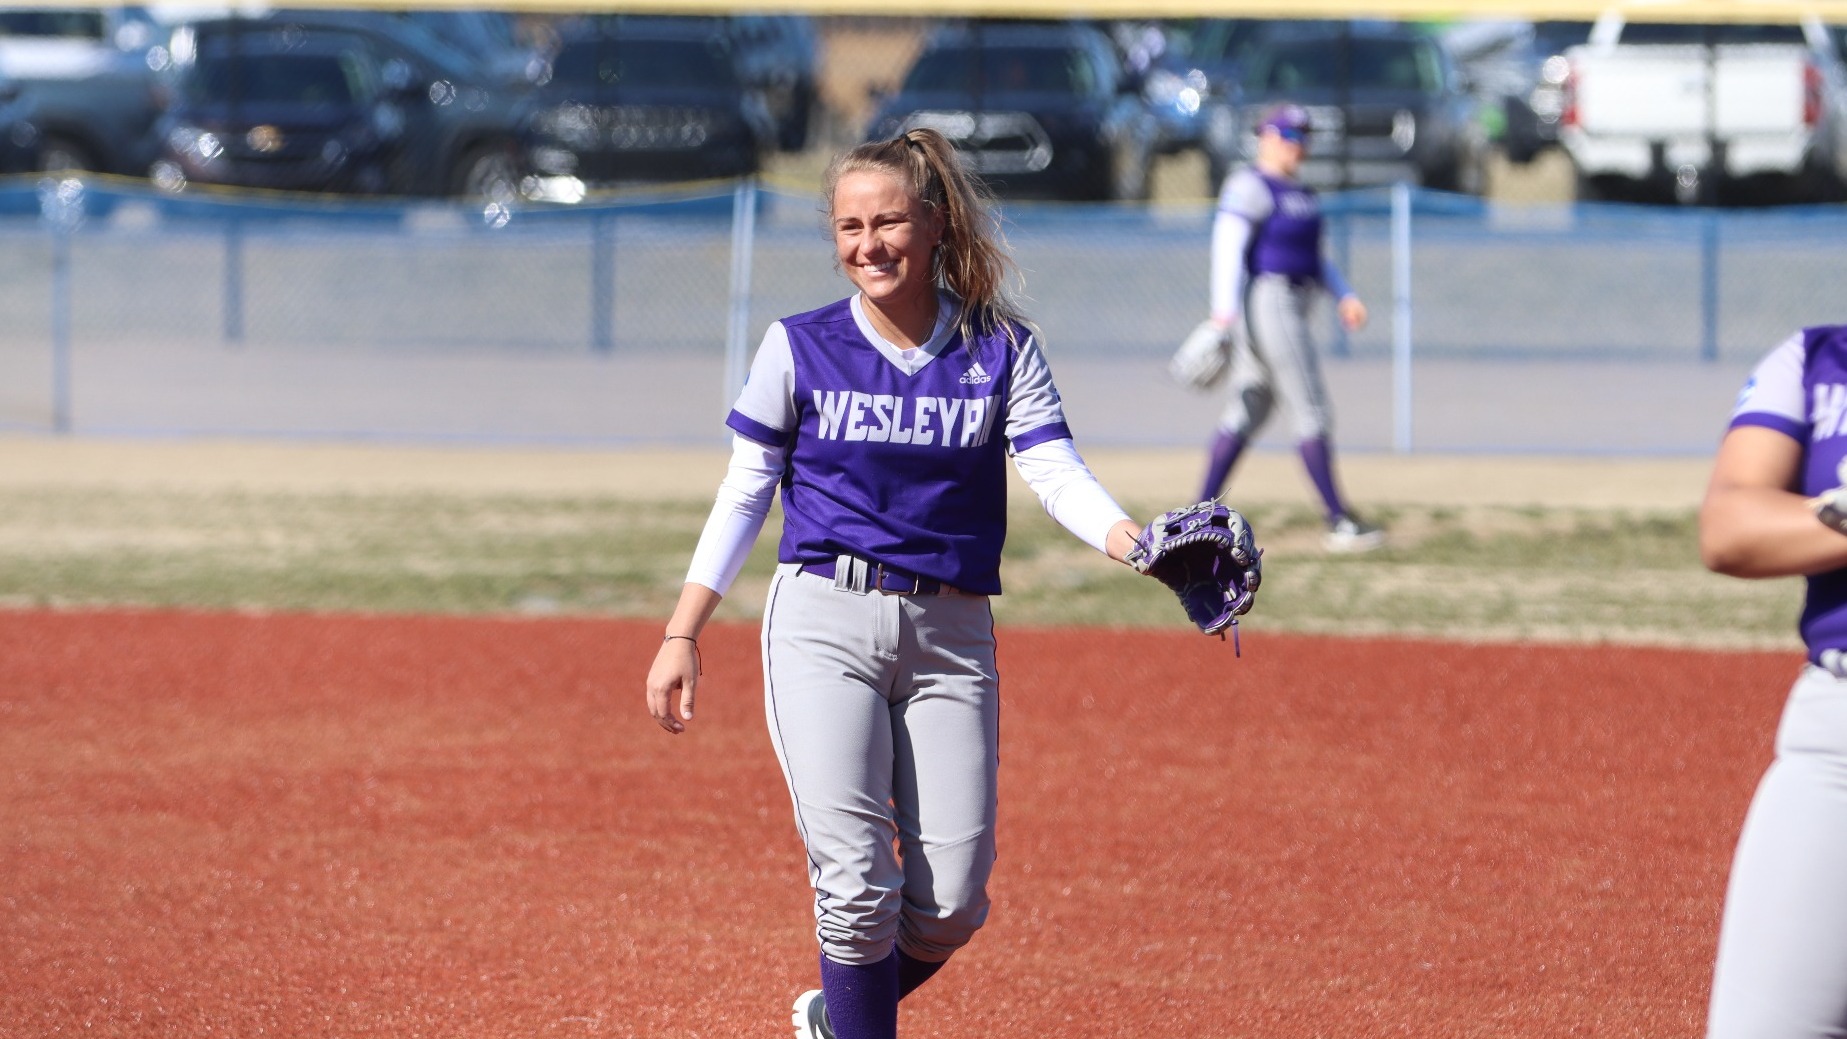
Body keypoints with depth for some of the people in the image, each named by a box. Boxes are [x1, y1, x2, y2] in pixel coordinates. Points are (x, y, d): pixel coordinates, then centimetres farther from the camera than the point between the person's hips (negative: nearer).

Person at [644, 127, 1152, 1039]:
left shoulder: (1002, 351, 5)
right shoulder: (800, 349, 3)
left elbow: (1057, 472, -6)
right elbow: (744, 494, 8)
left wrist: (1133, 542, -26)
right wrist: (682, 635, 3)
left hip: (951, 636, 2)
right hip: (824, 624, -2)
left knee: (952, 901, -2)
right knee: (855, 882, -15)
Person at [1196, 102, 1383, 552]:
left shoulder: (1297, 191, 18)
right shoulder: (1250, 187, -12)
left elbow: (1313, 256, 24)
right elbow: (1228, 245, -20)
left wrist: (1344, 295, 11)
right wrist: (1224, 312, -29)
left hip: (1290, 308, 10)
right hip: (1266, 302, -10)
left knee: (1247, 412, 11)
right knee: (1312, 412, -8)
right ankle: (1339, 523, -6)